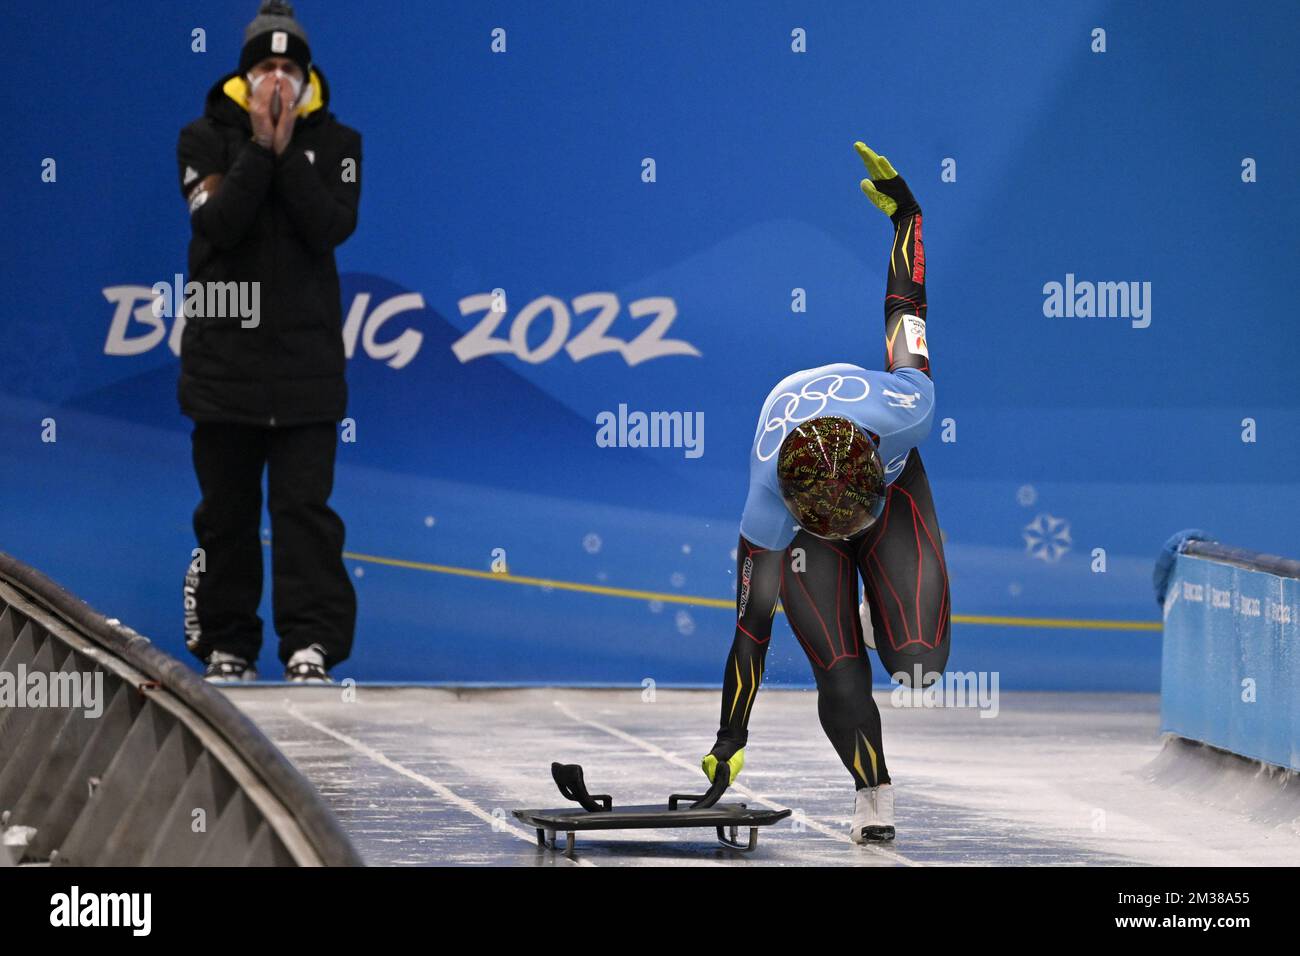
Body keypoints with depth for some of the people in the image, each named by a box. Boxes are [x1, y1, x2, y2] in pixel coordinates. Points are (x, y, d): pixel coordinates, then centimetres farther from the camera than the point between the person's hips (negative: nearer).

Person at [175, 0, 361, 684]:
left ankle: (311, 646, -7)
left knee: (305, 506, -6)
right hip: (223, 352, 0)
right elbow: (217, 225, -13)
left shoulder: (335, 142, 5)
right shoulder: (205, 139, 2)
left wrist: (287, 151, -15)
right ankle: (226, 646, 16)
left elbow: (333, 226, -11)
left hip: (307, 357, 0)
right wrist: (261, 147, -16)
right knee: (226, 509, 7)